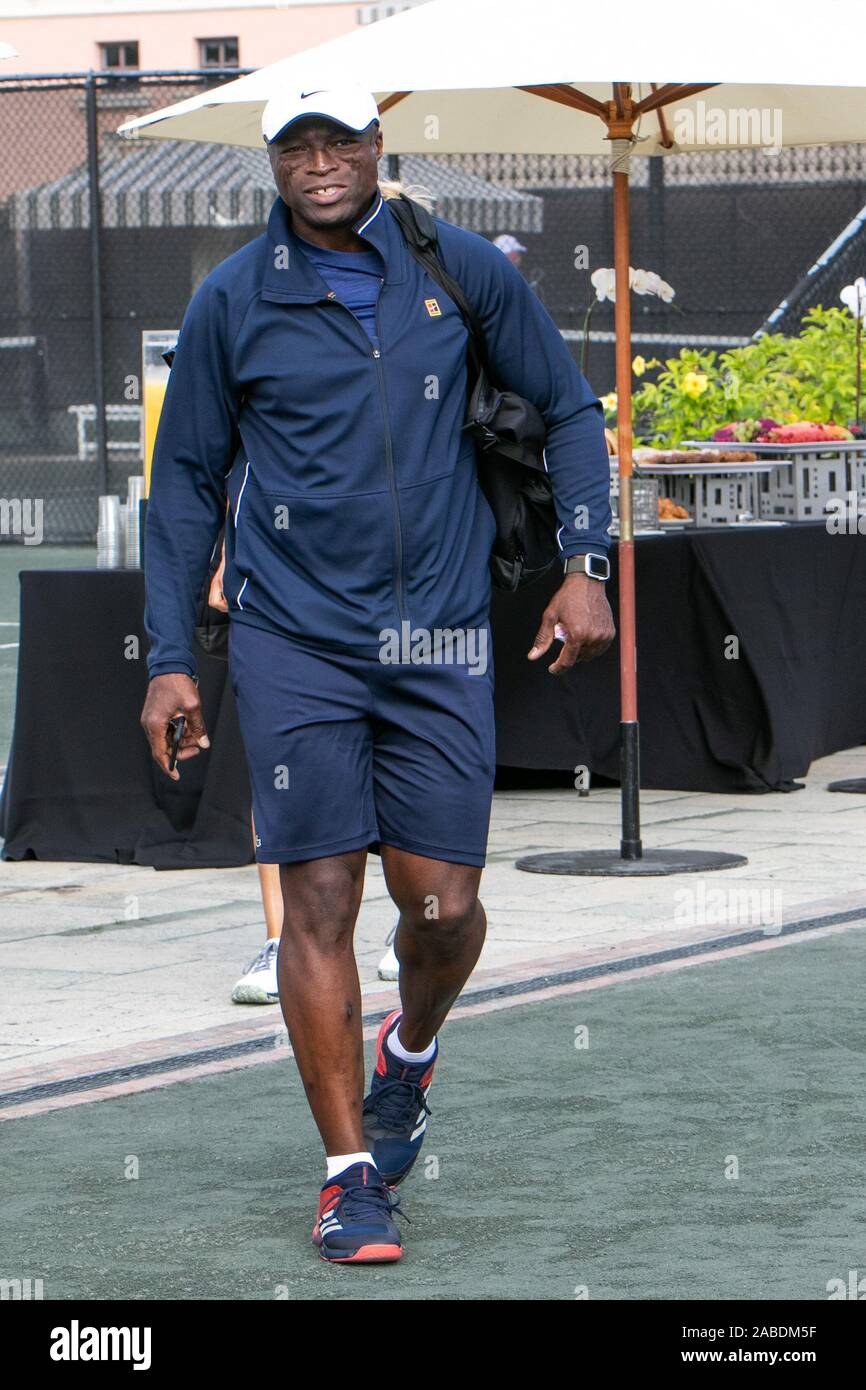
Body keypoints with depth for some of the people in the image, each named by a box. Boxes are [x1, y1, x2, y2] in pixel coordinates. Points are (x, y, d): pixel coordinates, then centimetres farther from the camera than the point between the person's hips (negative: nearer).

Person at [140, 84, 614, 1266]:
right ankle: (351, 1173, 3)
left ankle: (411, 1050, 33)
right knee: (319, 901, -5)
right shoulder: (231, 303, 2)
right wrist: (171, 661, 6)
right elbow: (186, 481, 10)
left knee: (442, 904, -1)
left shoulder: (465, 274, 3)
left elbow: (568, 410, 14)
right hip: (294, 644, -1)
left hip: (440, 638, 1)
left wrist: (585, 564, 2)